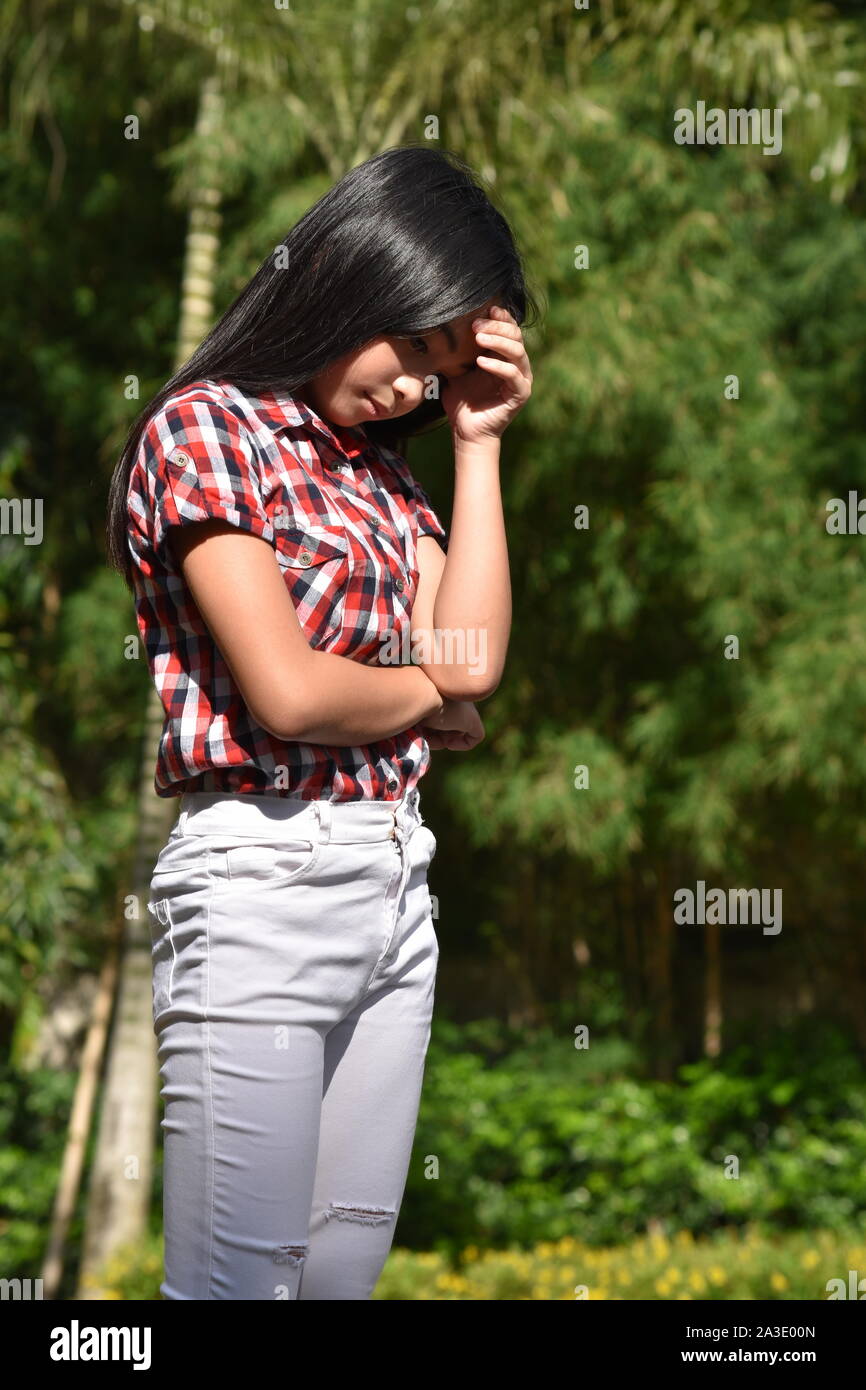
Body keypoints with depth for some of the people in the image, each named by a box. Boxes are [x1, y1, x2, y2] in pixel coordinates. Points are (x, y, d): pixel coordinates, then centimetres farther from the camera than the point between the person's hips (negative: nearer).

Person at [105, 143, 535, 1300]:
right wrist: (430, 693, 4)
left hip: (398, 881, 8)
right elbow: (286, 691, -15)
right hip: (266, 870, -8)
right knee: (242, 1277, -6)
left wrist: (479, 441, 6)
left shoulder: (383, 475, 18)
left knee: (348, 1266, 8)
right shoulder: (206, 427, -5)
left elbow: (474, 656, 4)